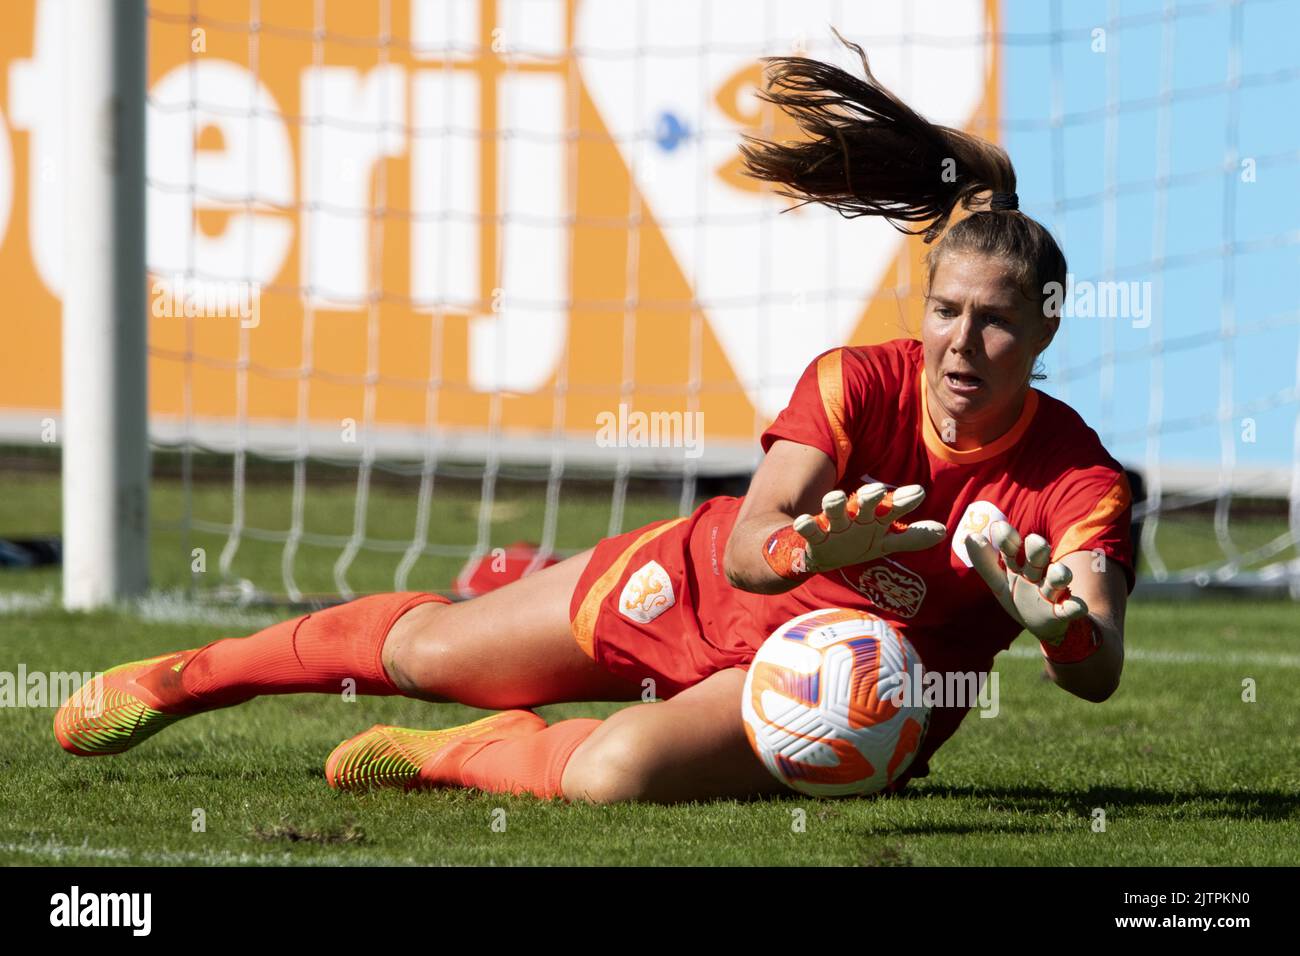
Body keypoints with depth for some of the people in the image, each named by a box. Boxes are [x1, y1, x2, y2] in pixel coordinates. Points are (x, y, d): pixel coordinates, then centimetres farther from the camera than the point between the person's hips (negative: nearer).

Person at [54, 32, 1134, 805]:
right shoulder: (857, 382, -23)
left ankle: (448, 757, 2)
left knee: (618, 769, -32)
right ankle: (187, 675, 43)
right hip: (703, 586, 2)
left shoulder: (1075, 473, -25)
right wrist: (824, 544, -57)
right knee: (426, 647, 15)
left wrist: (1052, 619, -57)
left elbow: (1100, 673, -34)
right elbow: (745, 547, -34)